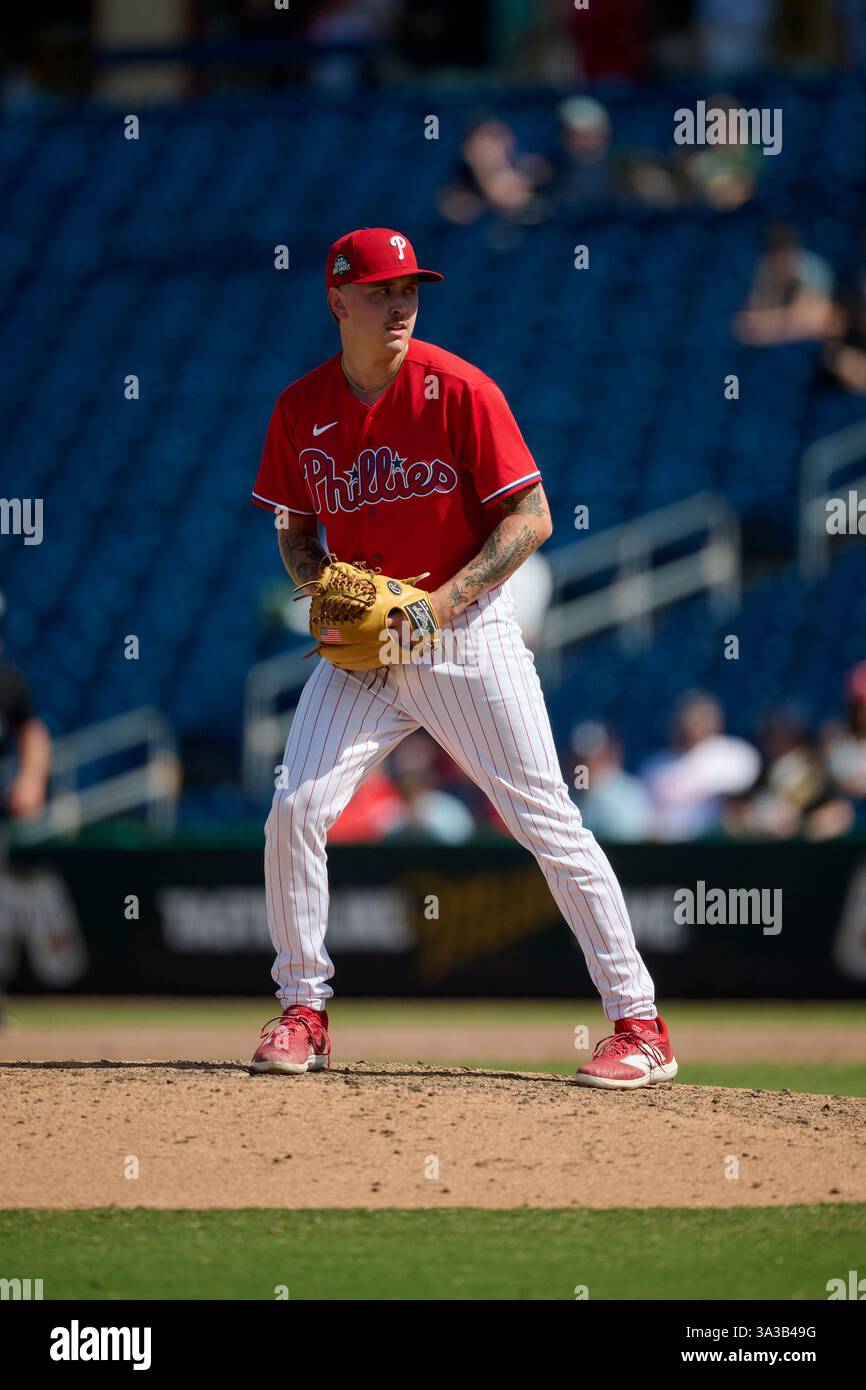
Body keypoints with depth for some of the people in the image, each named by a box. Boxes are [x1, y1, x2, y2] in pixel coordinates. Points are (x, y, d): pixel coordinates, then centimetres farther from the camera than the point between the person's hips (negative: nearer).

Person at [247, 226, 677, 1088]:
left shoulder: (459, 391, -11)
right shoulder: (300, 409, 2)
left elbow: (530, 517, -10)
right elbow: (295, 526, 16)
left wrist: (445, 599, -19)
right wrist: (320, 587, -5)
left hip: (467, 632, -4)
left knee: (548, 823, -6)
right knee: (295, 811, -7)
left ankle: (639, 1023, -1)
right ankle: (303, 1011, 10)